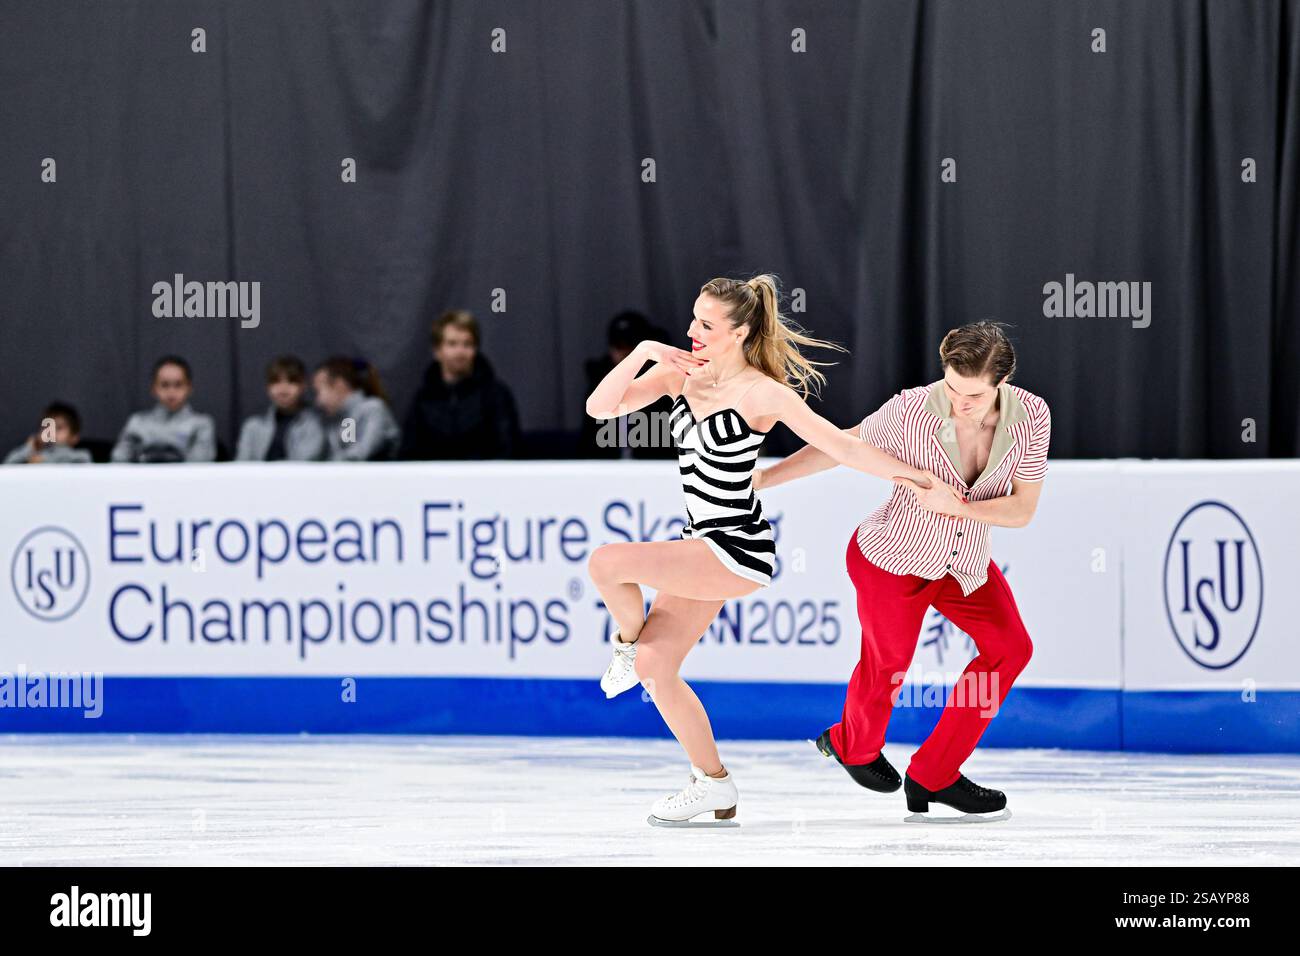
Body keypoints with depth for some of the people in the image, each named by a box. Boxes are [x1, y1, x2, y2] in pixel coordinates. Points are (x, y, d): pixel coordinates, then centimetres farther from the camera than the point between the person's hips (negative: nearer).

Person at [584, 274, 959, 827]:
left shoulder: (762, 393, -16)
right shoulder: (682, 373, 3)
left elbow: (839, 446, -14)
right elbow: (601, 407, -1)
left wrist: (927, 480, -15)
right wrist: (642, 354, -16)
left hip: (738, 552, -8)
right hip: (703, 546, 8)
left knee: (605, 563, -23)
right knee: (655, 669, 5)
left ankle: (628, 642, 8)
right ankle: (716, 789, 16)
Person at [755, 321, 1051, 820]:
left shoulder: (1031, 416, -20)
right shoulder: (912, 411, -29)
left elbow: (1022, 510, -15)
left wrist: (957, 507, -31)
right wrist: (763, 478, -10)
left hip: (965, 562, 4)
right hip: (894, 558, -4)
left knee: (1010, 647, -3)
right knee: (887, 665, 10)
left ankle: (934, 777, 8)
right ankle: (855, 746, 46)